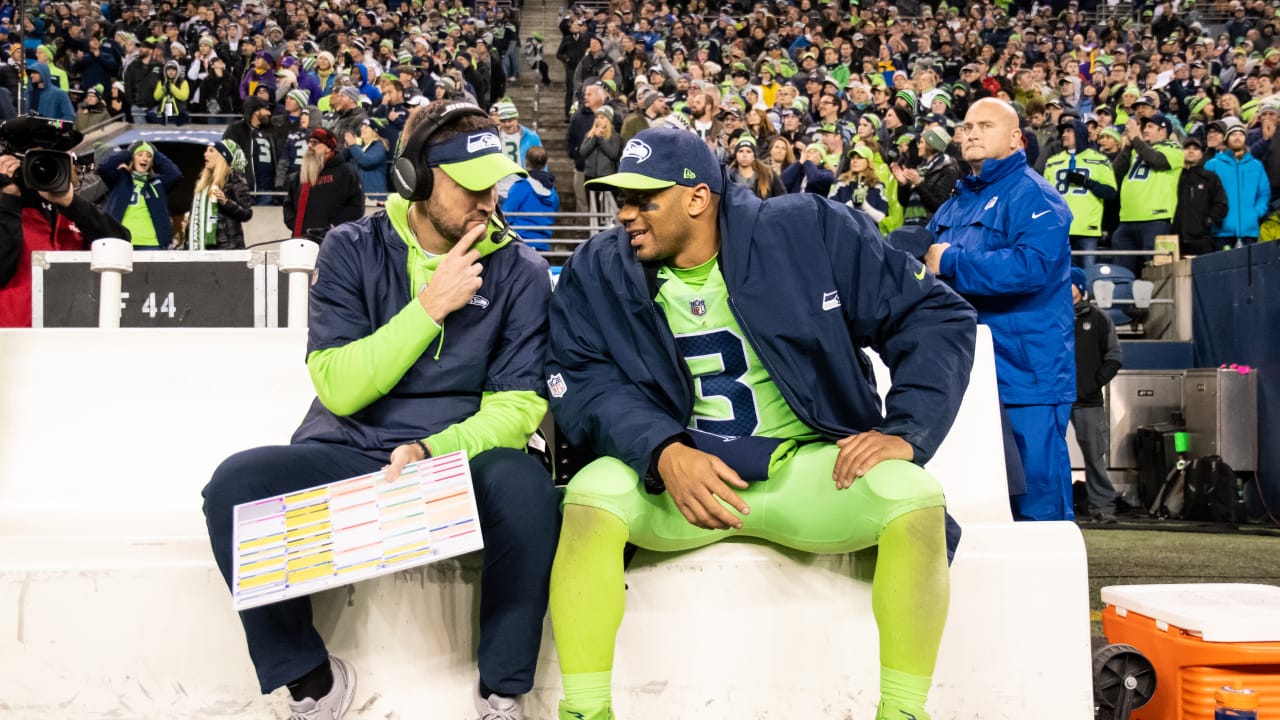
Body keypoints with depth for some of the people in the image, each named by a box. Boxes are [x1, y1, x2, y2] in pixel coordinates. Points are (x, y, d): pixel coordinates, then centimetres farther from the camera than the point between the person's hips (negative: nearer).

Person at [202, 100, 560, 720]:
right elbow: (339, 388, -10)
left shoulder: (519, 271, 0)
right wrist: (429, 307, -17)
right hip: (347, 457, 1)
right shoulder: (354, 250, 0)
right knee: (236, 483, -26)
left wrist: (432, 450, -22)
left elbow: (517, 406, -5)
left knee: (524, 484, -33)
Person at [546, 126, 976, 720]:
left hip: (807, 466, 0)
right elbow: (581, 383, -8)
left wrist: (904, 431, -15)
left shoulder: (809, 232, -5)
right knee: (592, 496, -29)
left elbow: (936, 315, -2)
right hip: (670, 476, 1)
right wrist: (663, 453, -27)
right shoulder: (598, 272, 1)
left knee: (914, 497, -27)